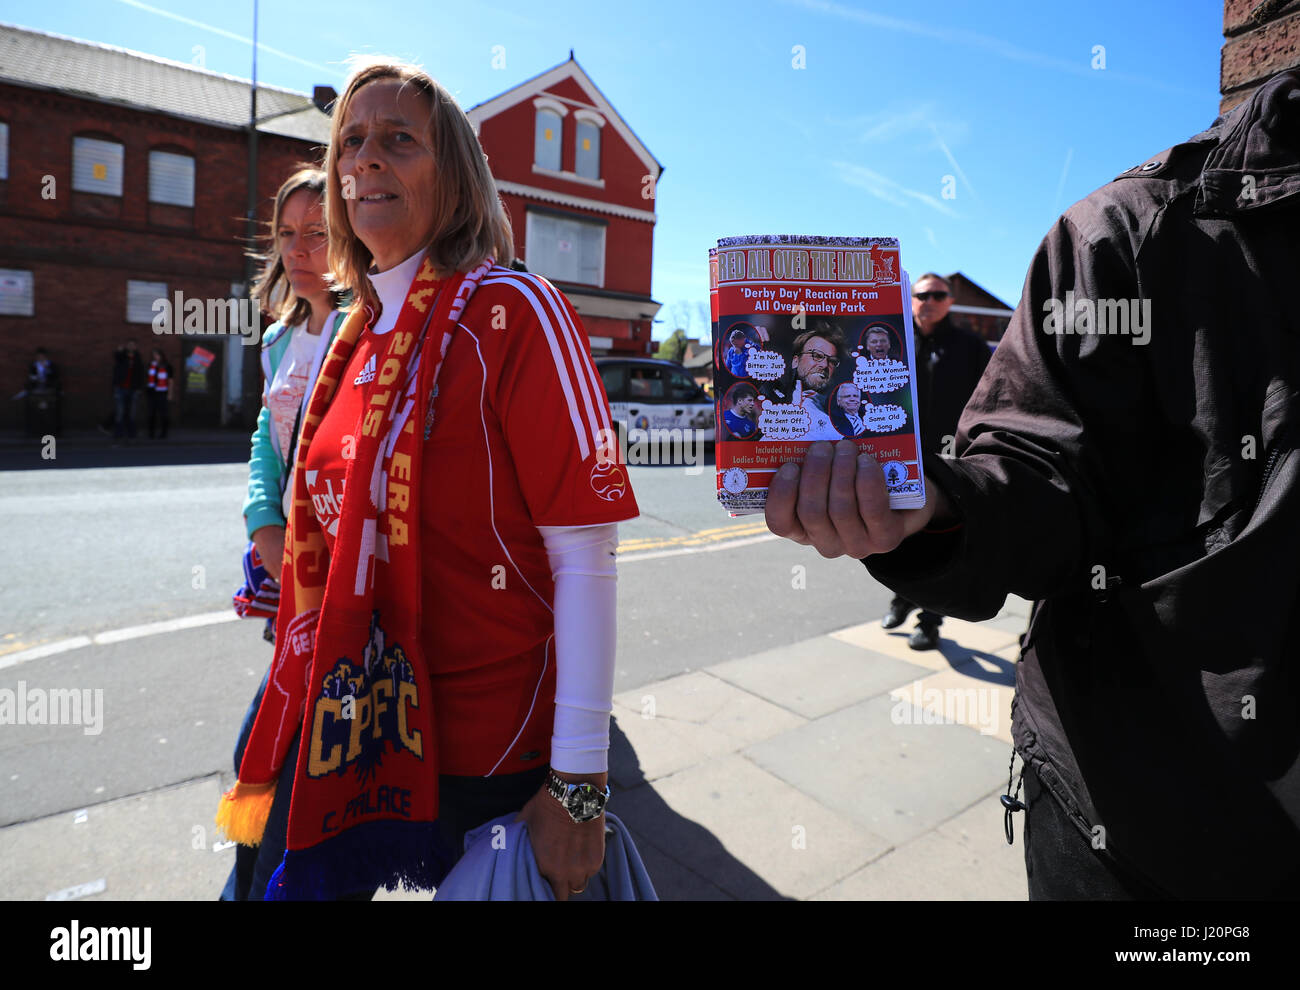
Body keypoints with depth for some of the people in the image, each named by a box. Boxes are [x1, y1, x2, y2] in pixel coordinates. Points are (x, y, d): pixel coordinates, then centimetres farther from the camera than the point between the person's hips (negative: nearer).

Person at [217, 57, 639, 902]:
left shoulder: (512, 310, -14)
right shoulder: (361, 334, 8)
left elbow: (585, 555, -19)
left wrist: (578, 784, -19)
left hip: (482, 754, -6)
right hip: (356, 733, 7)